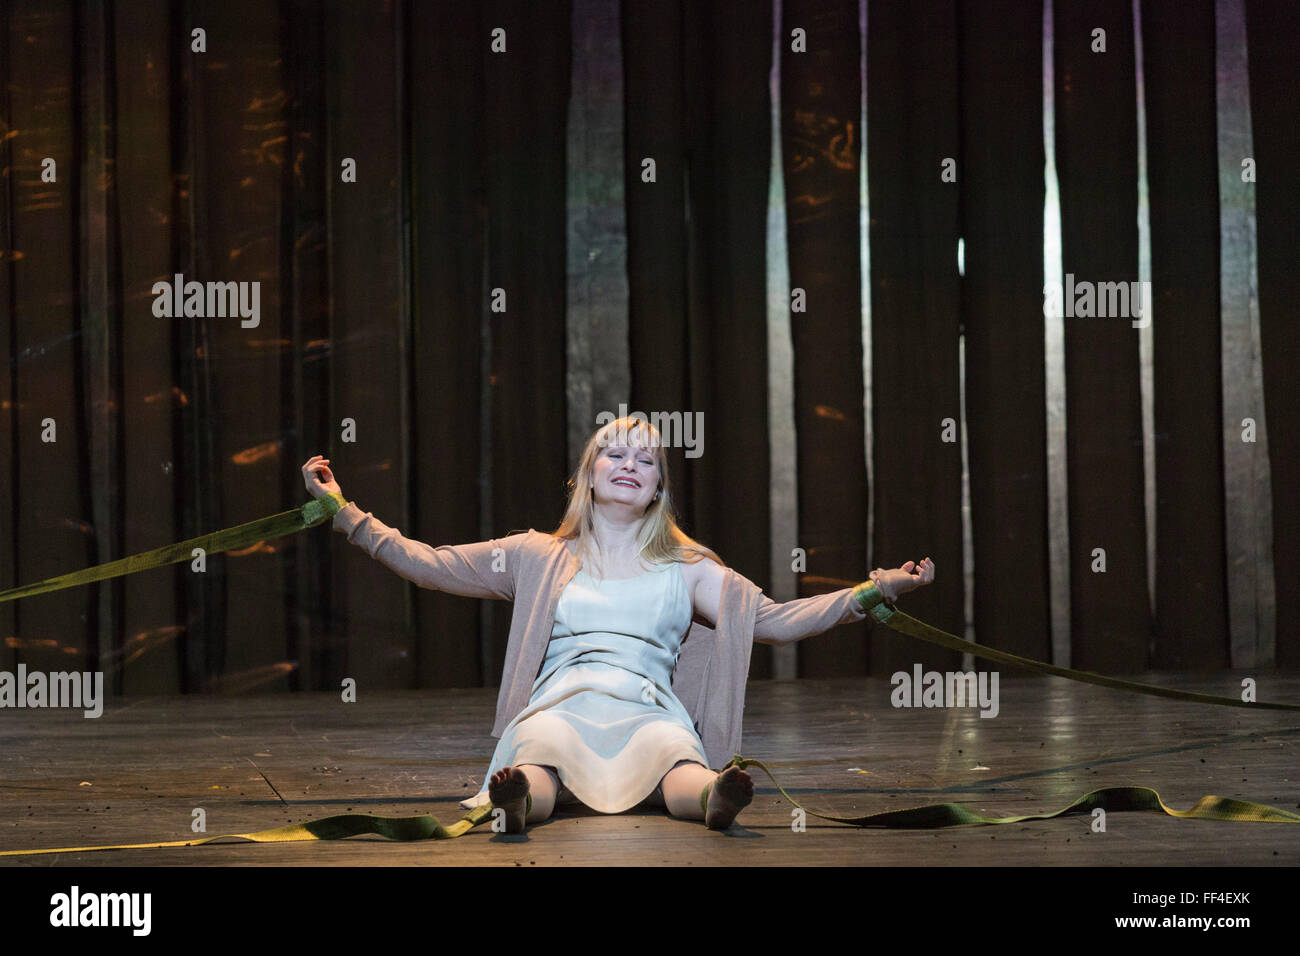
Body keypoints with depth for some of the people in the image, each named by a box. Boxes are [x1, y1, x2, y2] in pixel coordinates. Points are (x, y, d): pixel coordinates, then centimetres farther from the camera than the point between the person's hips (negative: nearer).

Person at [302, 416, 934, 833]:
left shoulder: (686, 569, 23)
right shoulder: (539, 557, 23)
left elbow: (772, 620, 14)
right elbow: (430, 566, 21)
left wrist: (869, 593, 3)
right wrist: (344, 514, 15)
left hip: (647, 710, 0)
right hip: (560, 707, 0)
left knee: (677, 759, -38)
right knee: (541, 750, -39)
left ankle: (714, 798, -69)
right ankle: (519, 799, -69)